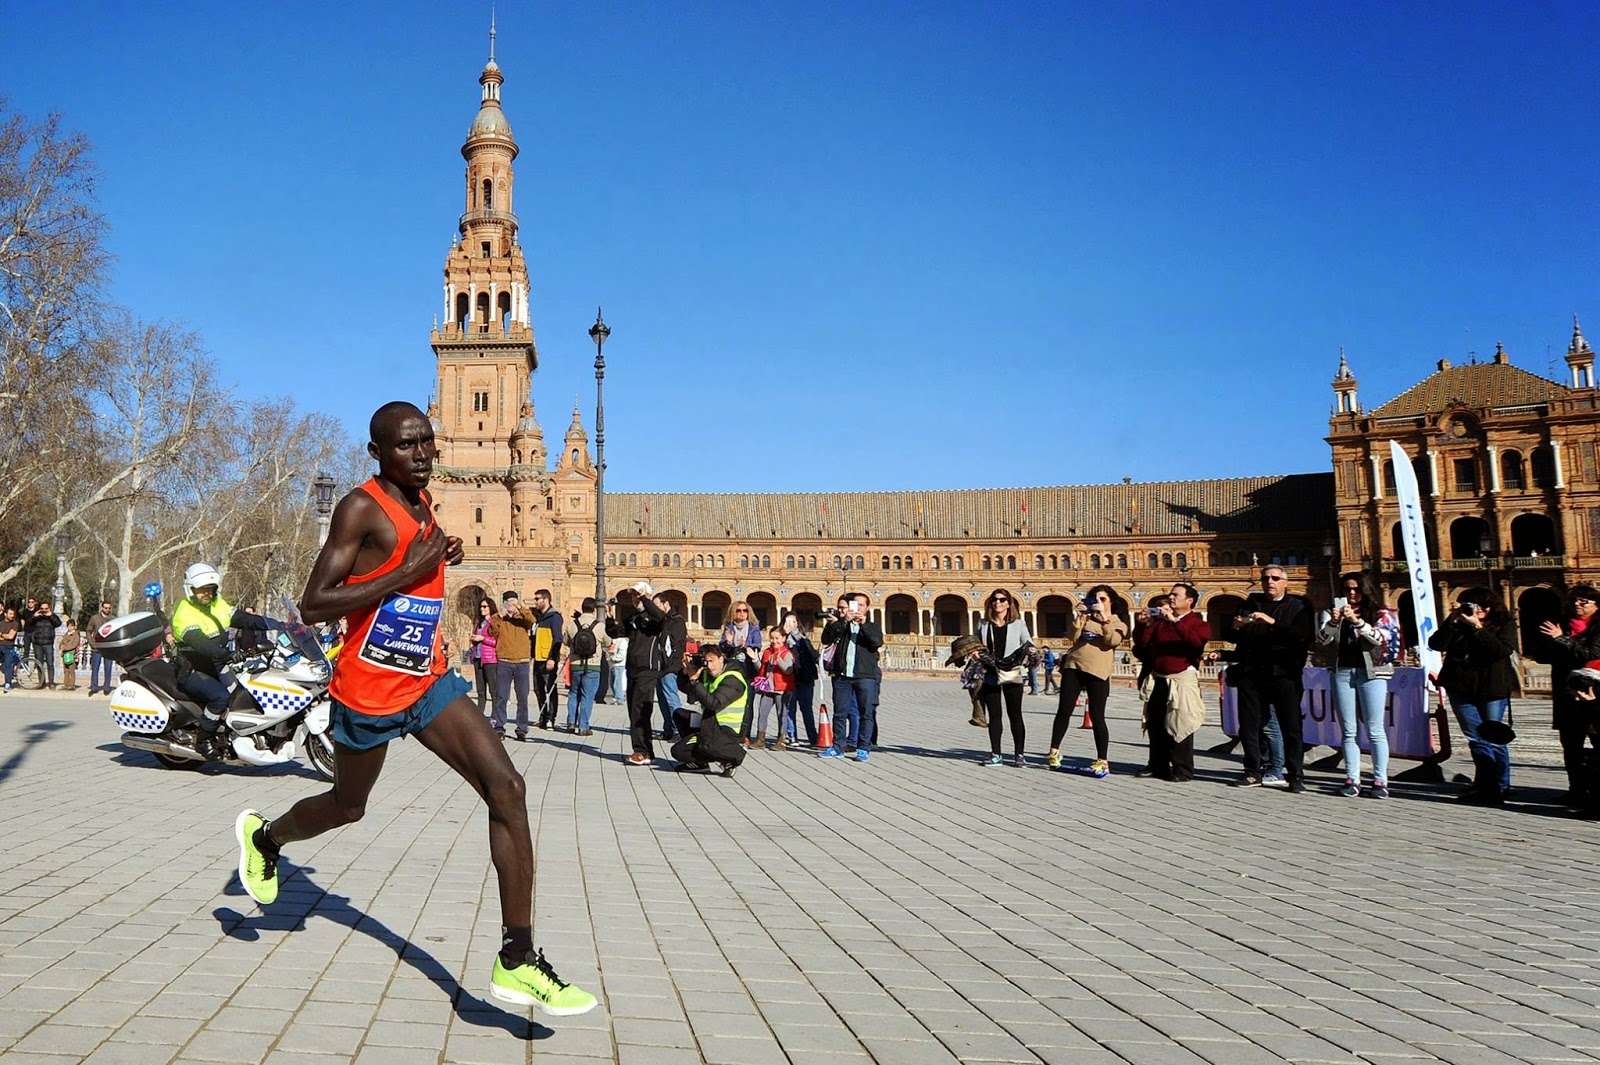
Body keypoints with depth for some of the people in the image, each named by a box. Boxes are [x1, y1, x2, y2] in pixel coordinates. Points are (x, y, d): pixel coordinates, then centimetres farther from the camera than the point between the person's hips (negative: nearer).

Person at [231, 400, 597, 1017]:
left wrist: (439, 557, 8)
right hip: (369, 690, -6)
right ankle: (264, 835, 54)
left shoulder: (423, 501, 8)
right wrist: (406, 573, -26)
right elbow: (312, 606, -22)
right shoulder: (362, 508, -16)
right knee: (347, 807, 18)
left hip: (429, 681, 6)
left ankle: (516, 961, -11)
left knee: (507, 788, -12)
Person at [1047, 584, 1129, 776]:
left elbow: (1113, 641, -11)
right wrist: (1077, 616, -8)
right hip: (1073, 667, 3)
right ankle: (1054, 751, 16)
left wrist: (1104, 618, -17)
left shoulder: (1118, 623, 9)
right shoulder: (1085, 617, 16)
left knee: (1096, 716, -5)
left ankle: (1102, 761, 1)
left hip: (1098, 672, -3)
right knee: (1064, 711, 3)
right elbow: (1073, 637, 3)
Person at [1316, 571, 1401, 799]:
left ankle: (1380, 780, 0)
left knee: (1375, 730, -3)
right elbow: (1321, 640, 0)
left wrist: (1357, 621, -22)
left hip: (1371, 673, -3)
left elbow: (1380, 638, -11)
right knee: (1348, 731, 3)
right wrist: (1333, 621, -17)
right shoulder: (1337, 611, 13)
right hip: (1342, 672, 3)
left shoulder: (1381, 613, 7)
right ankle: (1352, 779, 6)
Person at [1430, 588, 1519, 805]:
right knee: (1476, 739, 4)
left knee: (1493, 739, 2)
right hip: (1461, 688, 2)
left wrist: (1477, 628, -17)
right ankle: (1485, 785, 13)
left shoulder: (1504, 625, 2)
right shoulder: (1458, 625, 7)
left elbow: (1503, 649, -16)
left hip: (1492, 689, -2)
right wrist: (1452, 620, -14)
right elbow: (1436, 644, -7)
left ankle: (1498, 787, 10)